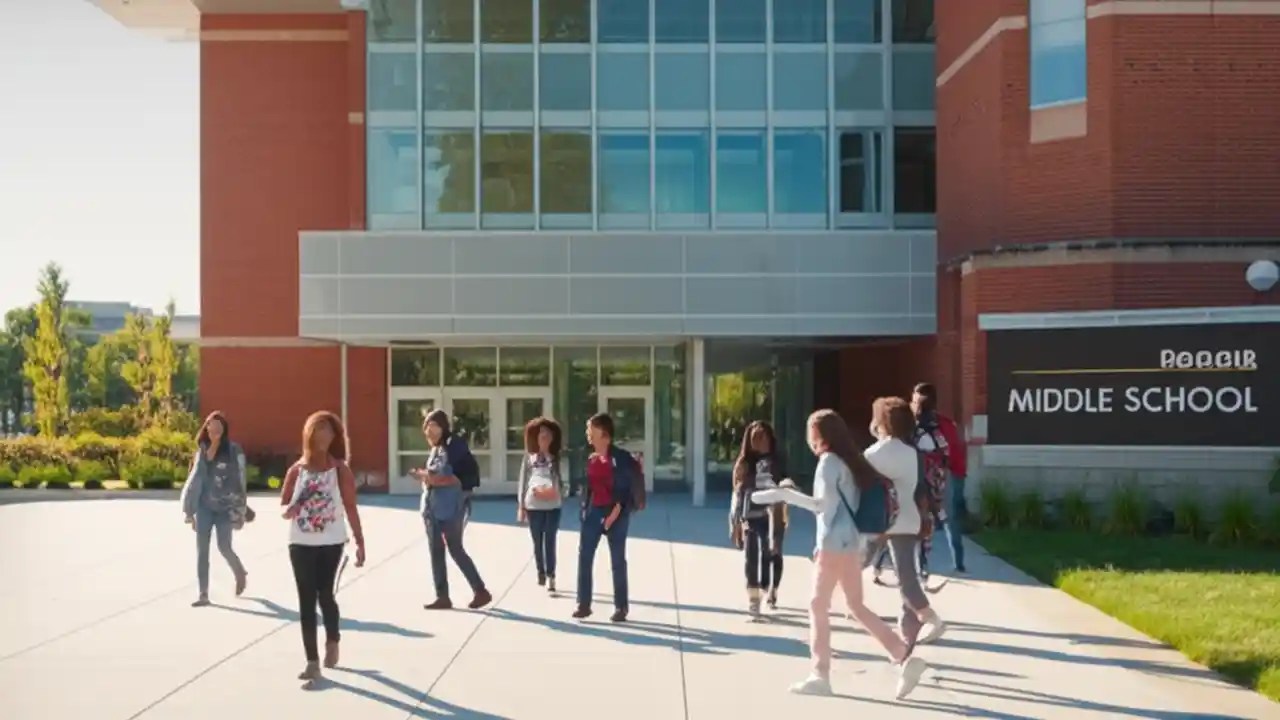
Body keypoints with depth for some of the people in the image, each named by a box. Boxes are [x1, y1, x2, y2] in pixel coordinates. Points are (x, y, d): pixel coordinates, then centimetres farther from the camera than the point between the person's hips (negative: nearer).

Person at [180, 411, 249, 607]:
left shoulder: (234, 451, -5)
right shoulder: (202, 451, 9)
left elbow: (241, 482, -6)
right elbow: (195, 480, 12)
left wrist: (240, 511, -10)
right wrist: (190, 510, 10)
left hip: (224, 508, -4)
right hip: (204, 507, 4)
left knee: (224, 547, -3)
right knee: (201, 550, 0)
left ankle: (240, 573, 29)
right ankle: (203, 594, 5)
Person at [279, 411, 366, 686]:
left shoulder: (340, 469, -3)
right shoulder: (297, 470, 2)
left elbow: (350, 508, -3)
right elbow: (283, 505, 10)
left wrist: (360, 542, -7)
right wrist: (289, 510, -15)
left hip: (331, 544, -2)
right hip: (300, 544, 2)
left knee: (325, 595, -1)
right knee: (306, 601, 3)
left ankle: (332, 641, 30)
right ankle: (312, 661, 9)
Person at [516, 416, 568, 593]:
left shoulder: (557, 457, 6)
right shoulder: (529, 456, 5)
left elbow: (563, 478, 10)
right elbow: (523, 481, 5)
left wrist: (563, 492, -7)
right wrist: (521, 505, 3)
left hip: (553, 505, -1)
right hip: (533, 505, 1)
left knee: (550, 541, -4)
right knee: (537, 542, 9)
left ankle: (551, 578, -5)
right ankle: (541, 573, 24)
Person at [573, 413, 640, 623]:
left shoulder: (621, 457, -9)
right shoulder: (590, 459, 9)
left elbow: (636, 482, -12)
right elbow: (587, 486, 14)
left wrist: (618, 508, -15)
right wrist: (584, 508, 6)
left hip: (615, 512, -5)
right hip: (593, 511, 5)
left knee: (618, 561, 3)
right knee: (584, 557, 0)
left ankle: (620, 607, 11)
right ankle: (584, 604, 7)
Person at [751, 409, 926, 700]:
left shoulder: (829, 461, -11)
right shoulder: (850, 460, 15)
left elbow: (824, 505, -19)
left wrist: (782, 494, -18)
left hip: (835, 543, -9)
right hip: (851, 542, 9)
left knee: (818, 605, 0)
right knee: (857, 606, 11)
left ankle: (820, 675, 2)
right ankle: (905, 658, 3)